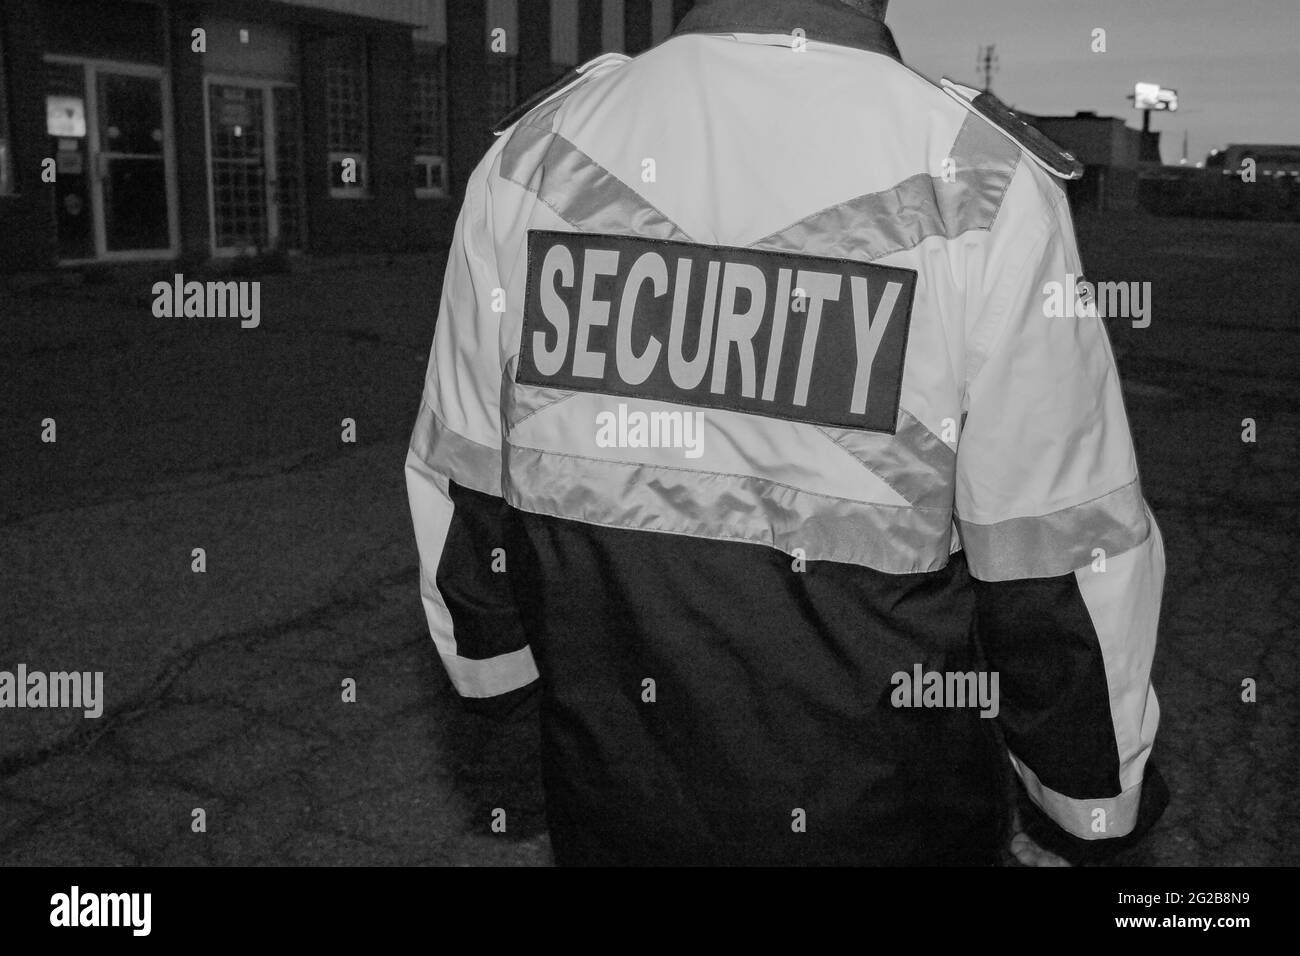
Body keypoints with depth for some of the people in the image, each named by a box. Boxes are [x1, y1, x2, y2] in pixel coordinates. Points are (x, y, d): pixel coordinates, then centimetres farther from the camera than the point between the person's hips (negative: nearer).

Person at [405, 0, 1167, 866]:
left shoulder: (530, 154, -7)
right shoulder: (981, 187, -18)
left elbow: (460, 490, 0)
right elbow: (1056, 556, -14)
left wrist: (494, 669, 17)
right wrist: (1099, 805, 2)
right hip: (885, 824, -2)